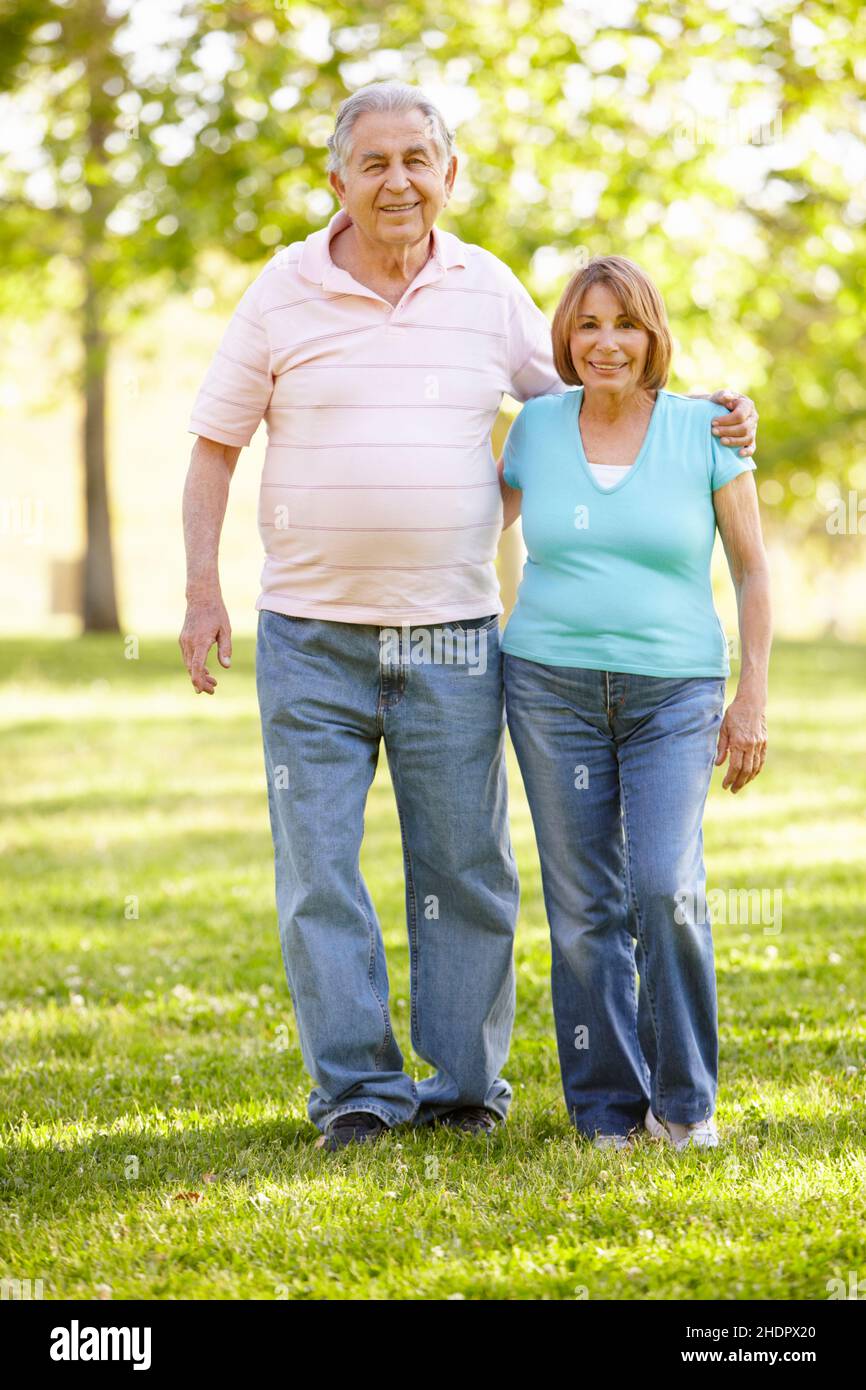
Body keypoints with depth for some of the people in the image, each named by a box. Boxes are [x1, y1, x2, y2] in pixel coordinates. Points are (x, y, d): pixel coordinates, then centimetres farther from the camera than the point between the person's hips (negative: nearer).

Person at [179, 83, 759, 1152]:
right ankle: (356, 1088, 10)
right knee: (318, 868, 0)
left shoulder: (487, 290, 5)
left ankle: (466, 1081, 19)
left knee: (464, 867, 6)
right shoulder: (284, 291, 0)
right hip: (310, 635, -1)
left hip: (451, 635, 1)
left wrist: (707, 424, 4)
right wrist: (202, 592, -3)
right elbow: (214, 447, 5)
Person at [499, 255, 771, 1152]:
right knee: (583, 904, 0)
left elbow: (753, 568, 3)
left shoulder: (704, 431, -1)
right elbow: (489, 519, 22)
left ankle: (683, 1100, 2)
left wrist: (753, 697, -2)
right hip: (553, 688, 2)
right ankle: (607, 1107, 12)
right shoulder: (538, 428, 5)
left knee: (667, 888, -16)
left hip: (673, 695, -2)